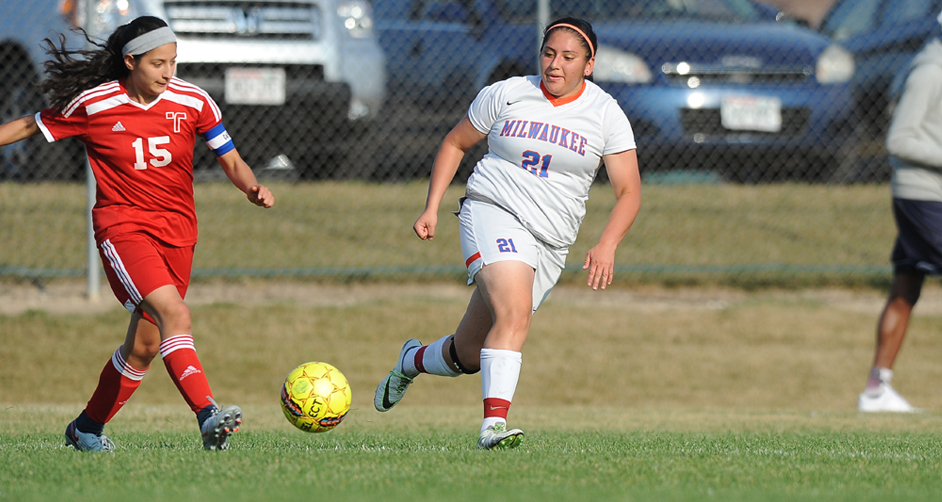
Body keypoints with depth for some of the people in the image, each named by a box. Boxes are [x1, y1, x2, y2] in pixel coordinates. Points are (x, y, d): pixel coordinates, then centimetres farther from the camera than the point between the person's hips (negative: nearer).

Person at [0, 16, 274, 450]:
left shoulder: (193, 102, 0)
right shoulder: (92, 105, -7)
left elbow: (232, 161, 7)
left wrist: (253, 188, -12)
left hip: (176, 231, 4)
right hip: (122, 226, -4)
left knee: (144, 345, 8)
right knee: (174, 313, -28)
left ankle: (87, 429, 28)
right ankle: (208, 417, -38)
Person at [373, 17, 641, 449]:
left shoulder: (605, 115, 1)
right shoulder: (505, 95, 1)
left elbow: (629, 192, -2)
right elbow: (455, 143, 14)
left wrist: (606, 246, -19)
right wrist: (432, 208, 4)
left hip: (550, 243, 3)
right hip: (492, 211, -3)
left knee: (467, 355, 5)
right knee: (515, 312, -32)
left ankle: (413, 361, 37)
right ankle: (494, 423, -36)